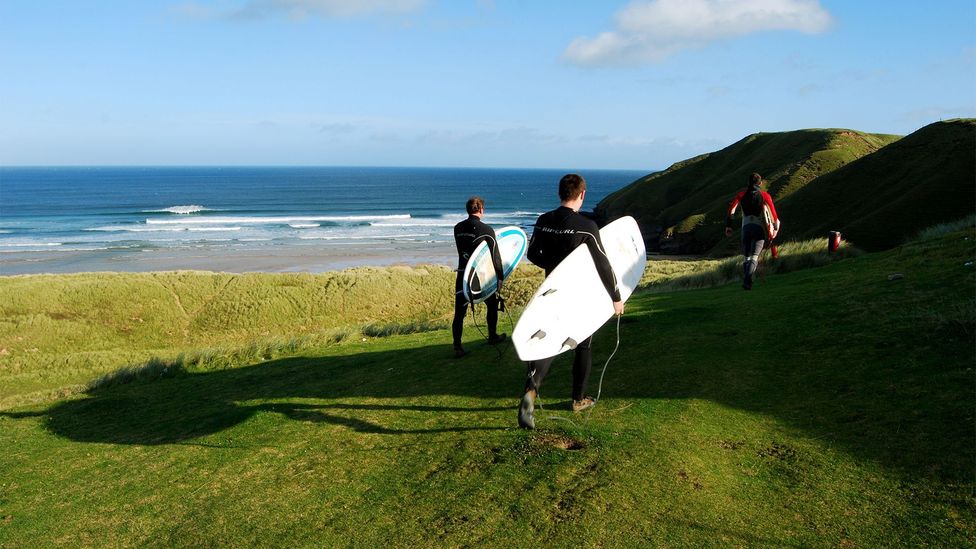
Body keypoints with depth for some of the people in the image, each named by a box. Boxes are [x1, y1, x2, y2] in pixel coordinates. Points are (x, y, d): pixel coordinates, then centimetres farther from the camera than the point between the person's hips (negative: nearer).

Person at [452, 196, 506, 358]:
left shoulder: (458, 228, 3)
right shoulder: (486, 230, -12)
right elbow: (495, 256, -10)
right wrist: (500, 277, 0)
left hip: (463, 275, 3)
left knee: (459, 312, 3)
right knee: (492, 305, 22)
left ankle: (457, 347, -3)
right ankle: (492, 336, 36)